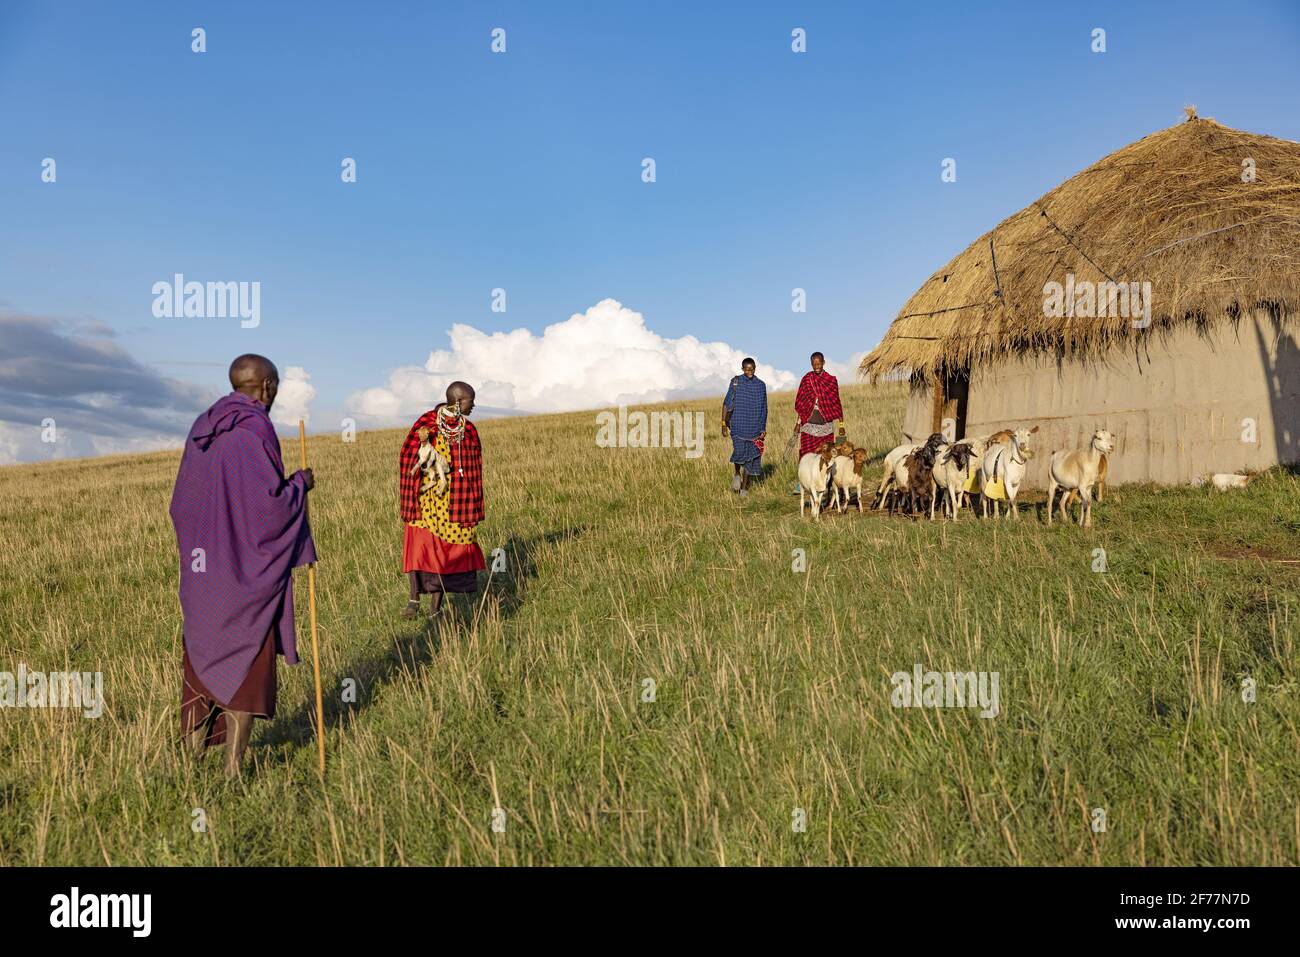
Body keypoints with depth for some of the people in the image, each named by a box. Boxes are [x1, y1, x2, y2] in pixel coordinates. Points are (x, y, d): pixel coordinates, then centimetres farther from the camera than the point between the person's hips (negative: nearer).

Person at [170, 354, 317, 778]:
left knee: (202, 653, 19)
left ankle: (193, 751, 26)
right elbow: (270, 501, -21)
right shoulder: (256, 429, -15)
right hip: (248, 564, -7)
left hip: (203, 565, 7)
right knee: (249, 661, 3)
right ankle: (233, 765, 7)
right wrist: (299, 483, -3)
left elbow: (180, 501, 13)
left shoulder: (202, 428, 9)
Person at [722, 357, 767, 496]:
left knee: (751, 455, 1)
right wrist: (724, 424, -2)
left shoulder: (761, 385, 7)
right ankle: (737, 474, 13)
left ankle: (744, 486, 13)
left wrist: (763, 429, 10)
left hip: (754, 426, 2)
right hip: (738, 425, -2)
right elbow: (727, 403, 4)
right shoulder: (736, 382, 2)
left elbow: (763, 408, 13)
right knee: (739, 451, -17)